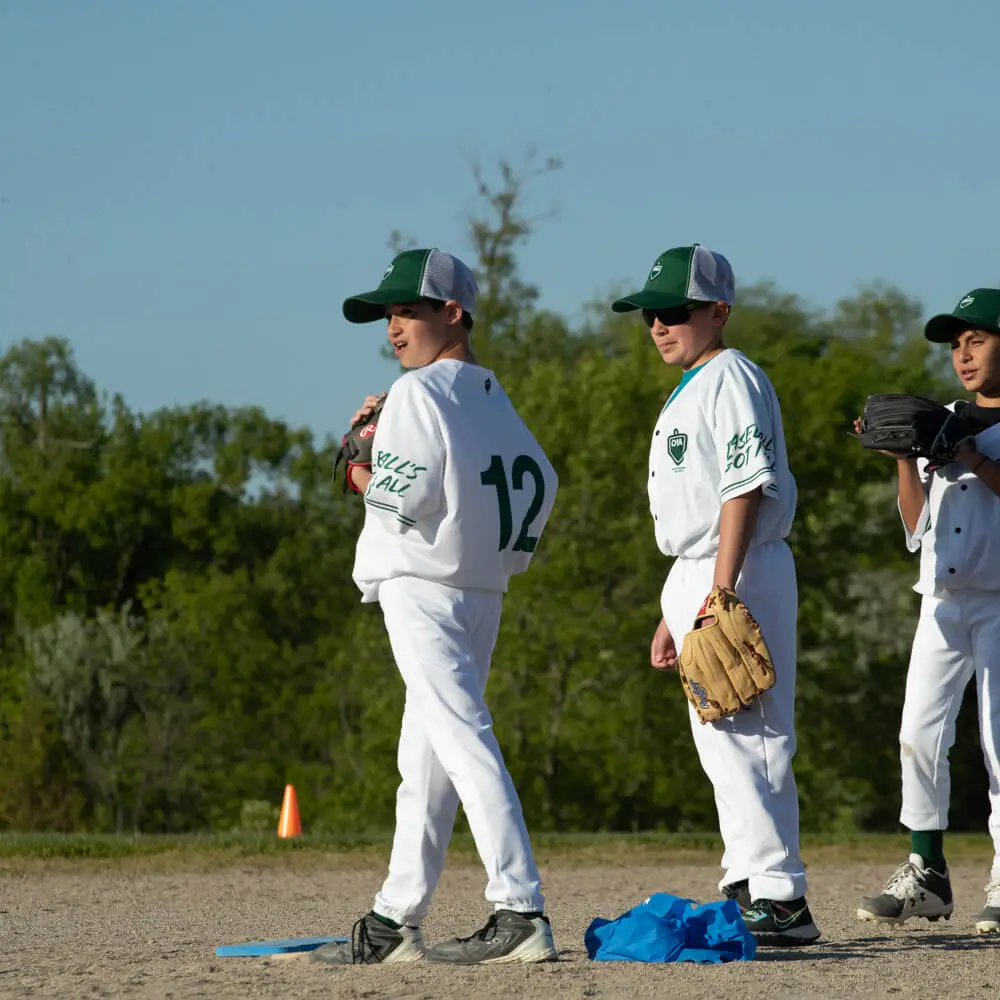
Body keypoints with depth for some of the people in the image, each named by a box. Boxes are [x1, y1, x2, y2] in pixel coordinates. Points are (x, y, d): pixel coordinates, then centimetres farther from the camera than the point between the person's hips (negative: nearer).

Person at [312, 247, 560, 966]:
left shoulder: (419, 393, -10)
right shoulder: (495, 398, 15)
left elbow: (405, 496, -18)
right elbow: (541, 482, 17)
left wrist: (364, 480, 5)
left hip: (422, 589, -9)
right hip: (484, 591, 9)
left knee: (464, 742, -16)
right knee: (425, 759, 14)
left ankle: (520, 912, -26)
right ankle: (395, 923, 19)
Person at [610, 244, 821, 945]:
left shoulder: (731, 377, -9)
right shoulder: (691, 389, 21)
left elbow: (745, 489, -19)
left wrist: (719, 595, -25)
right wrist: (674, 615, 24)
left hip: (740, 575, -10)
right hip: (699, 576, 10)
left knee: (744, 738, -13)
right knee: (725, 744, 12)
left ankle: (782, 900, -13)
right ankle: (751, 891, 16)